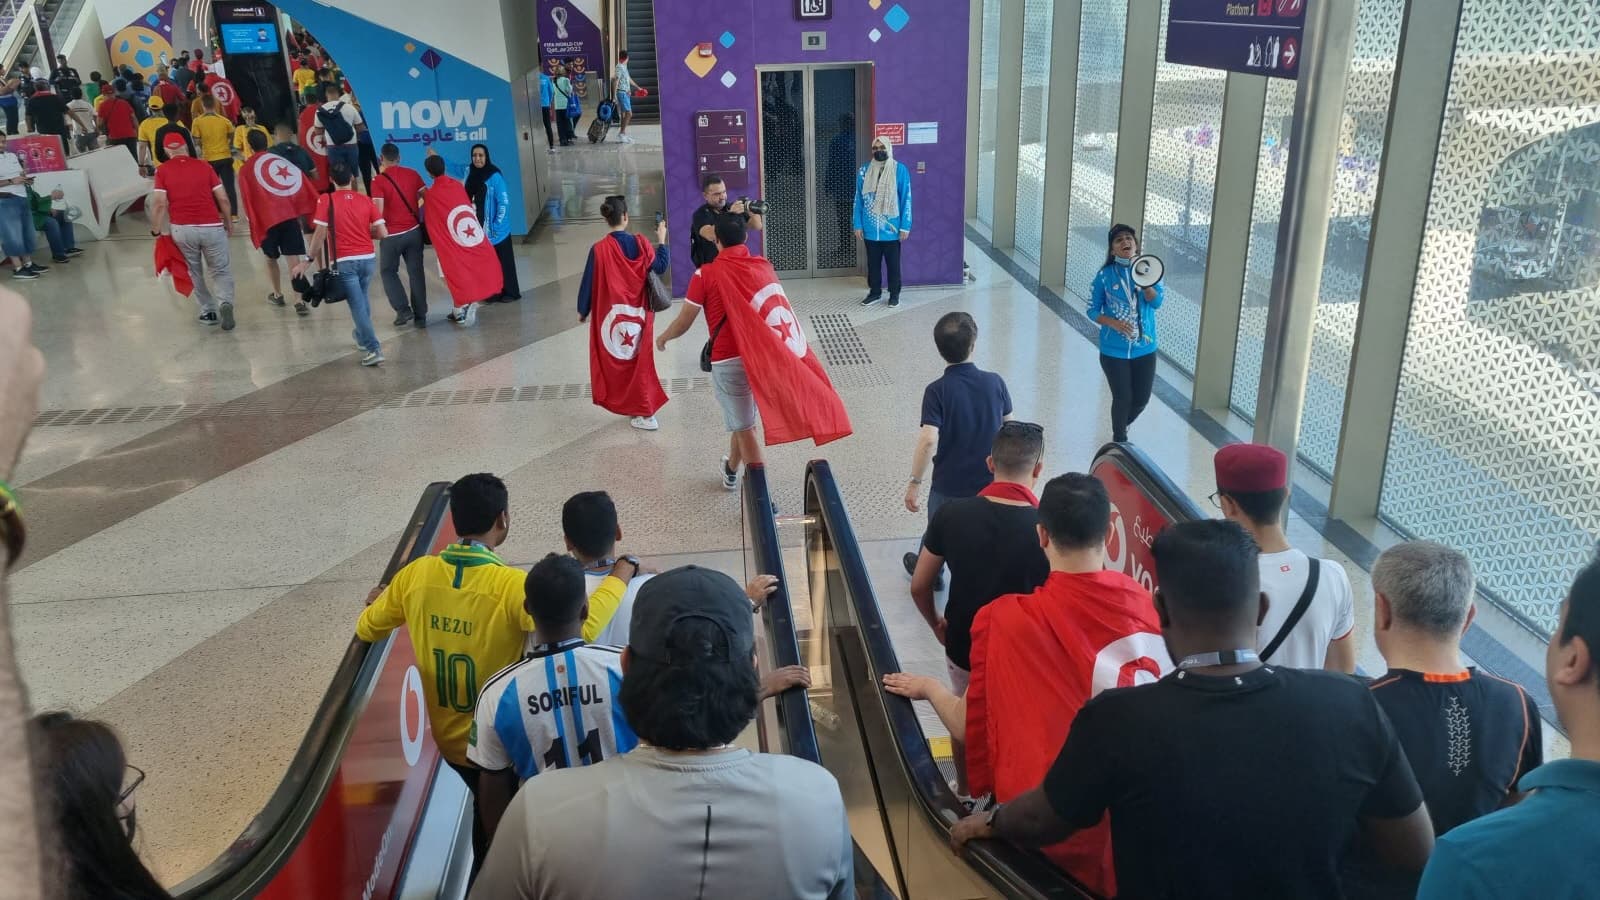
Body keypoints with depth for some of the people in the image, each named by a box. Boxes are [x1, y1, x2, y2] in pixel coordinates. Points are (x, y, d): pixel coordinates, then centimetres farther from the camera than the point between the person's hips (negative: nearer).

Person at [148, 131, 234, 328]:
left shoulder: (162, 171, 2)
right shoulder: (204, 167, 6)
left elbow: (159, 203, -6)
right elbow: (223, 199, 2)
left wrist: (156, 230, 5)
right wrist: (228, 224, 15)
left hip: (181, 229, 0)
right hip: (212, 227, 0)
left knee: (194, 272, 20)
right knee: (221, 270, 12)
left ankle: (209, 311, 19)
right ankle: (225, 303, -13)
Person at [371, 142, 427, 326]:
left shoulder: (378, 182, -11)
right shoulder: (412, 174, 1)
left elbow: (378, 212, -17)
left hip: (392, 235, -3)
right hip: (414, 231, 4)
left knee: (388, 271, 14)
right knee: (416, 272, 9)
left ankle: (403, 309, 4)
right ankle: (421, 316, 10)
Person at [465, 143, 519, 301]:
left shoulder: (494, 176, -14)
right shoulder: (470, 174, 2)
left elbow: (504, 203, -14)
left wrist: (497, 225, -13)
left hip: (496, 229, -6)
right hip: (479, 228, 6)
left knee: (502, 260, 4)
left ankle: (510, 292, 15)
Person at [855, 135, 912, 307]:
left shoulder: (900, 170, -7)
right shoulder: (864, 171, 1)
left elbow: (906, 200, -6)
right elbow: (858, 200, 5)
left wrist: (905, 226, -9)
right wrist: (857, 224, 1)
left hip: (892, 229, -3)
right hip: (870, 229, 3)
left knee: (893, 263, 8)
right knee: (873, 263, 14)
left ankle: (894, 293, 22)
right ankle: (875, 292, 29)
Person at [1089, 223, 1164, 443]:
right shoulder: (1105, 275, -8)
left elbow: (1156, 302, -13)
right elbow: (1093, 311, -3)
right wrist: (1114, 323, -19)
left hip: (1145, 348, 3)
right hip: (1114, 350, -3)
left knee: (1142, 399, 11)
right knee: (1123, 398, 2)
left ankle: (1122, 425, 44)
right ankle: (1119, 440, 27)